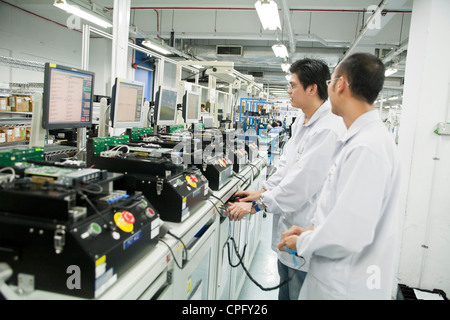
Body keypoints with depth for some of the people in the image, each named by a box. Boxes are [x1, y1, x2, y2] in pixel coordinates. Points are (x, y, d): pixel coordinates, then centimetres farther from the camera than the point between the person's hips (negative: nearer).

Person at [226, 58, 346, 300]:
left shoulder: (329, 130, -25)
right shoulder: (302, 121, 8)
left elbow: (301, 183, -27)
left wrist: (256, 205, -20)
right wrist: (263, 191, 7)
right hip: (288, 223, 9)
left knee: (299, 292, 9)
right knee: (285, 290, 26)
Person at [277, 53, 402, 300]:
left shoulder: (366, 147, -26)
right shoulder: (358, 139, 8)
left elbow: (349, 235, -30)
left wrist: (303, 242, -13)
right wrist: (312, 229, 6)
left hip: (347, 286, -9)